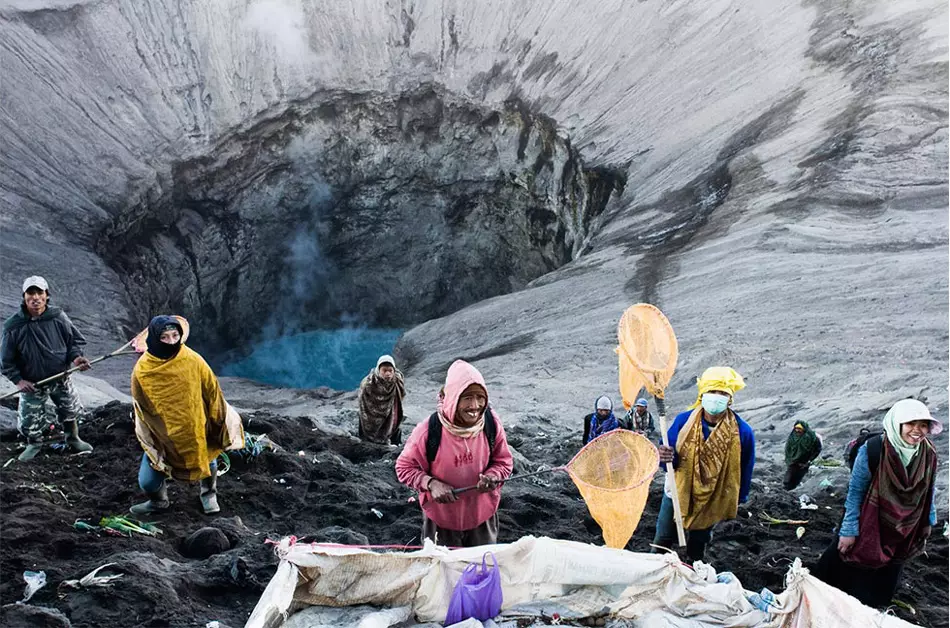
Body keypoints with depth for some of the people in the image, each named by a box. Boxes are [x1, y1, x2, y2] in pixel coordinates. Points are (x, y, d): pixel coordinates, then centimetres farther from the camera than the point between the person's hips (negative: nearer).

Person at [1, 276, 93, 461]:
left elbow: (76, 339, 1)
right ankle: (34, 444, 39)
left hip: (61, 379, 2)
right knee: (28, 423, 6)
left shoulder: (58, 317, -14)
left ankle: (73, 439, 48)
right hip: (31, 384, -1)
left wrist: (76, 356, -18)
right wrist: (18, 380, -16)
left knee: (71, 411, 19)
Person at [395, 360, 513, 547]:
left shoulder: (491, 422, -18)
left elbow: (503, 461, -3)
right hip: (441, 519, -2)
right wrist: (431, 484, -27)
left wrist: (491, 477, -24)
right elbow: (404, 468, -12)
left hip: (482, 516, 2)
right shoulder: (429, 431, -26)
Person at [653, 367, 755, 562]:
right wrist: (665, 457, -31)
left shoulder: (742, 431, -18)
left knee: (697, 549, 18)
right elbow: (670, 458, -7)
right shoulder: (683, 420, -16)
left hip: (711, 501, -1)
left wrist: (737, 500, 1)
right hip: (677, 494, 1)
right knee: (662, 541, 12)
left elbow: (744, 469, -5)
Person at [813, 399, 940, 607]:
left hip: (902, 534, 4)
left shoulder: (928, 454, -11)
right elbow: (855, 492, -16)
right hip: (867, 527, -4)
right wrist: (849, 530, -14)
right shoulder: (872, 451, -25)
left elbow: (928, 491, 5)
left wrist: (928, 522, 13)